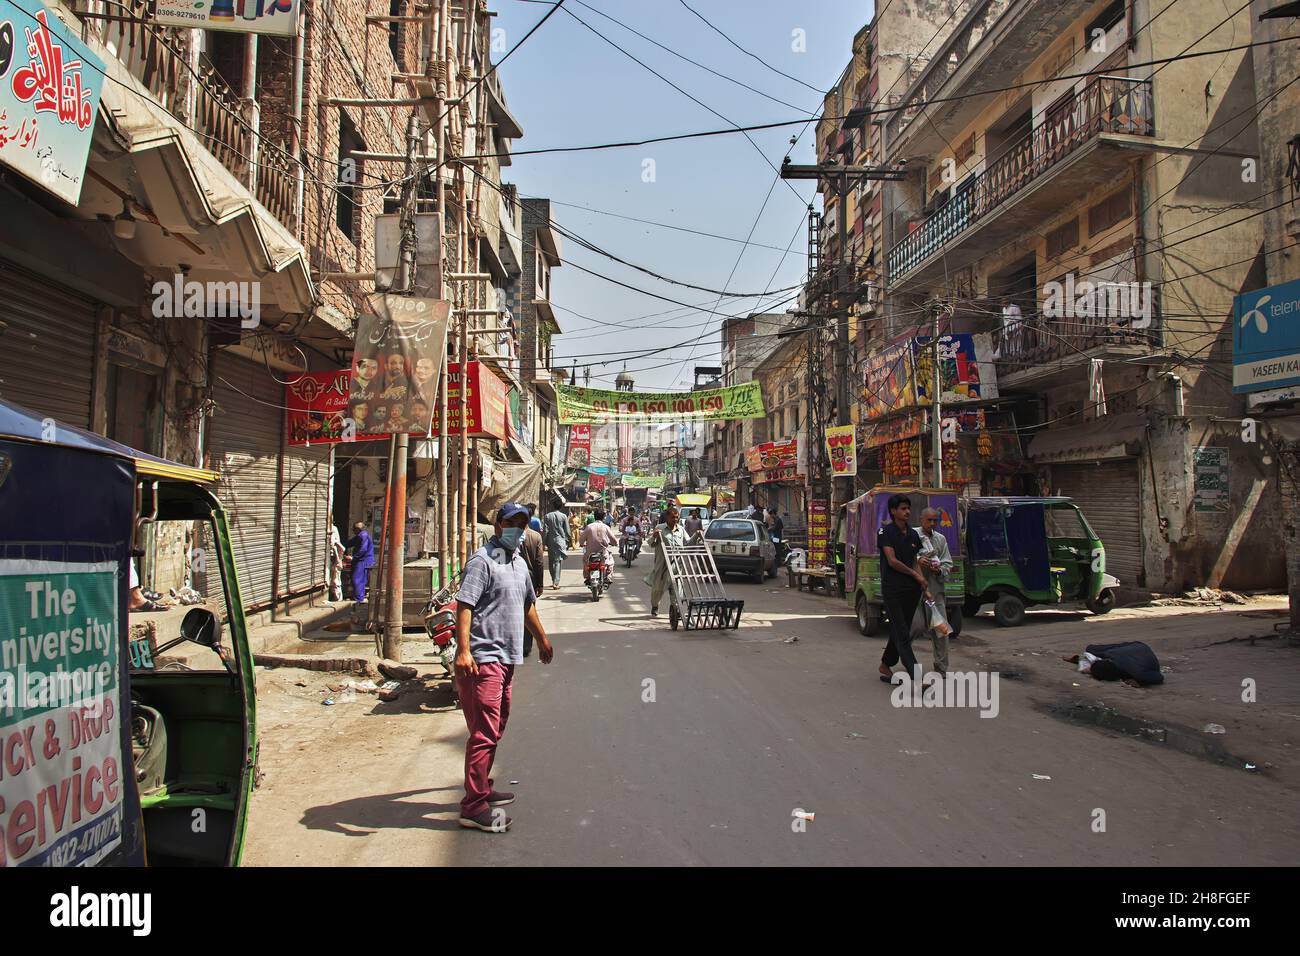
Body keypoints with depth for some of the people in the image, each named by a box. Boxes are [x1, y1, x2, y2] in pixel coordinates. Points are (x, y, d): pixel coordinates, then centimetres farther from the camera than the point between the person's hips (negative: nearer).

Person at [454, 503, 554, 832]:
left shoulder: (519, 563, 18)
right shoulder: (482, 561, -11)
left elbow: (528, 605, 31)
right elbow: (464, 605, -21)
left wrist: (541, 639, 38)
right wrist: (463, 650, -31)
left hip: (506, 658, 9)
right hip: (483, 660, -9)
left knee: (496, 728, 17)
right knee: (484, 731, -10)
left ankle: (482, 788, 30)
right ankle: (474, 806, -5)